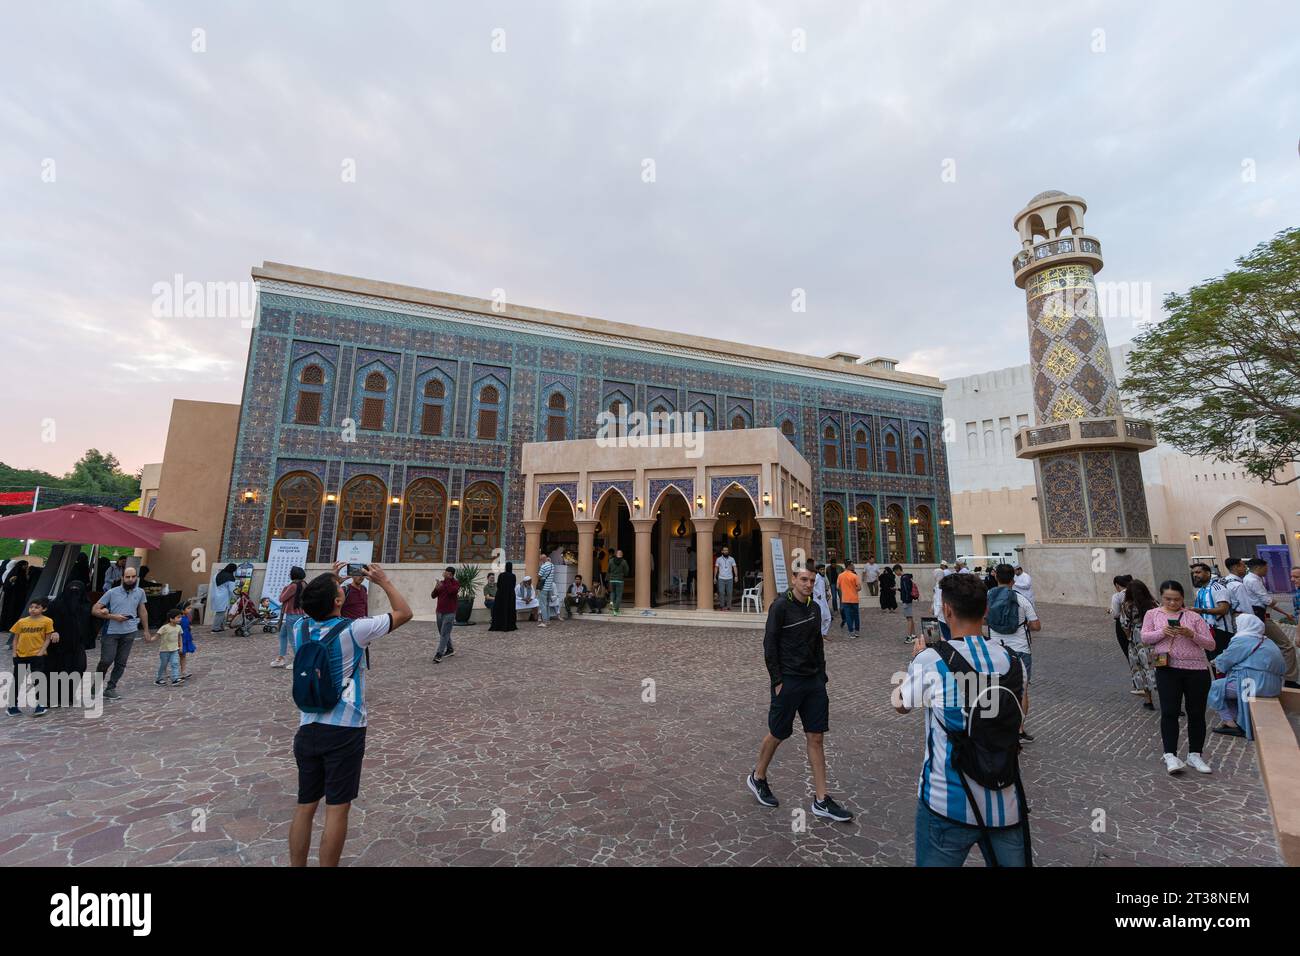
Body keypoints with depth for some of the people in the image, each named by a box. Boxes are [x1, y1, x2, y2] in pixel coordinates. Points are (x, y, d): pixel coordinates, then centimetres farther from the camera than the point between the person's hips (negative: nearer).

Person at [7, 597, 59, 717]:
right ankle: (13, 706, 25)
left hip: (37, 655, -4)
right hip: (21, 655, 4)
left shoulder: (46, 621, -5)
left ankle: (40, 705, 9)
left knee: (38, 680, 0)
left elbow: (48, 639, -4)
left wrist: (41, 652, -12)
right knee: (17, 681, 12)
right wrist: (14, 653, 2)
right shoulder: (21, 621, 5)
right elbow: (16, 638, 11)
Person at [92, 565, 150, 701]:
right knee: (106, 660, -3)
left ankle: (110, 689, 16)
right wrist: (112, 616, -15)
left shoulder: (140, 592, 6)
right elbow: (95, 610, -1)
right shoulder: (112, 592, -3)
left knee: (121, 663, 5)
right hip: (111, 632, -2)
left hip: (129, 632, 2)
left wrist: (146, 630, 17)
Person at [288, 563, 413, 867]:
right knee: (337, 809, 5)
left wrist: (327, 581, 19)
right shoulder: (353, 630, -17)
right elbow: (404, 613, -7)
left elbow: (312, 609, 24)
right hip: (344, 731, -6)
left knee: (304, 807, 16)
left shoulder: (300, 628, -2)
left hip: (307, 729, 6)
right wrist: (383, 581, 1)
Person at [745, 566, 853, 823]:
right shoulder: (781, 606, -13)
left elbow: (818, 646, 17)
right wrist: (777, 681, -14)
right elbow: (769, 645, -13)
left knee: (816, 739, 8)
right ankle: (757, 778, 32)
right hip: (788, 682, -6)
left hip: (813, 681, 6)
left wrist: (822, 677, 11)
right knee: (777, 735, 9)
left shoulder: (814, 608, 8)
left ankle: (821, 801, 19)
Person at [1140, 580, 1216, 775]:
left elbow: (1210, 645, 3)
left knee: (1196, 713, 8)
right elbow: (1145, 638, -2)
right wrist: (1162, 632, -19)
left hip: (1197, 669, 1)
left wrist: (1192, 635, -15)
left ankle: (1194, 755, 22)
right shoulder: (1153, 614, 7)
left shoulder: (1194, 616, 7)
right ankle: (1170, 755, 0)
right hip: (1167, 669, -1)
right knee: (1169, 712, -5)